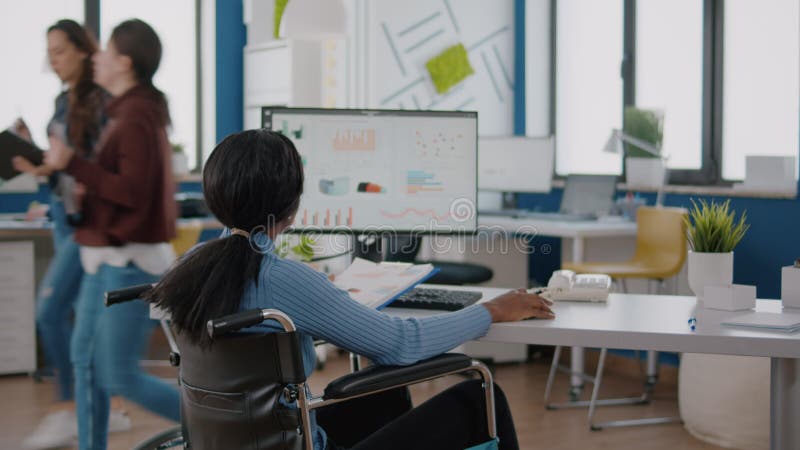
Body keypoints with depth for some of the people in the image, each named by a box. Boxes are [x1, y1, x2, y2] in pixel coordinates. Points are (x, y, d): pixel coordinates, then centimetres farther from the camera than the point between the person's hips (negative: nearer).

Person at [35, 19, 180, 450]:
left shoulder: (137, 116, -18)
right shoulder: (130, 110, 11)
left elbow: (133, 192, -23)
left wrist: (72, 164, -21)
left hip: (130, 262, -10)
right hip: (109, 257, 10)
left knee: (119, 376, -4)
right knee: (85, 356, 12)